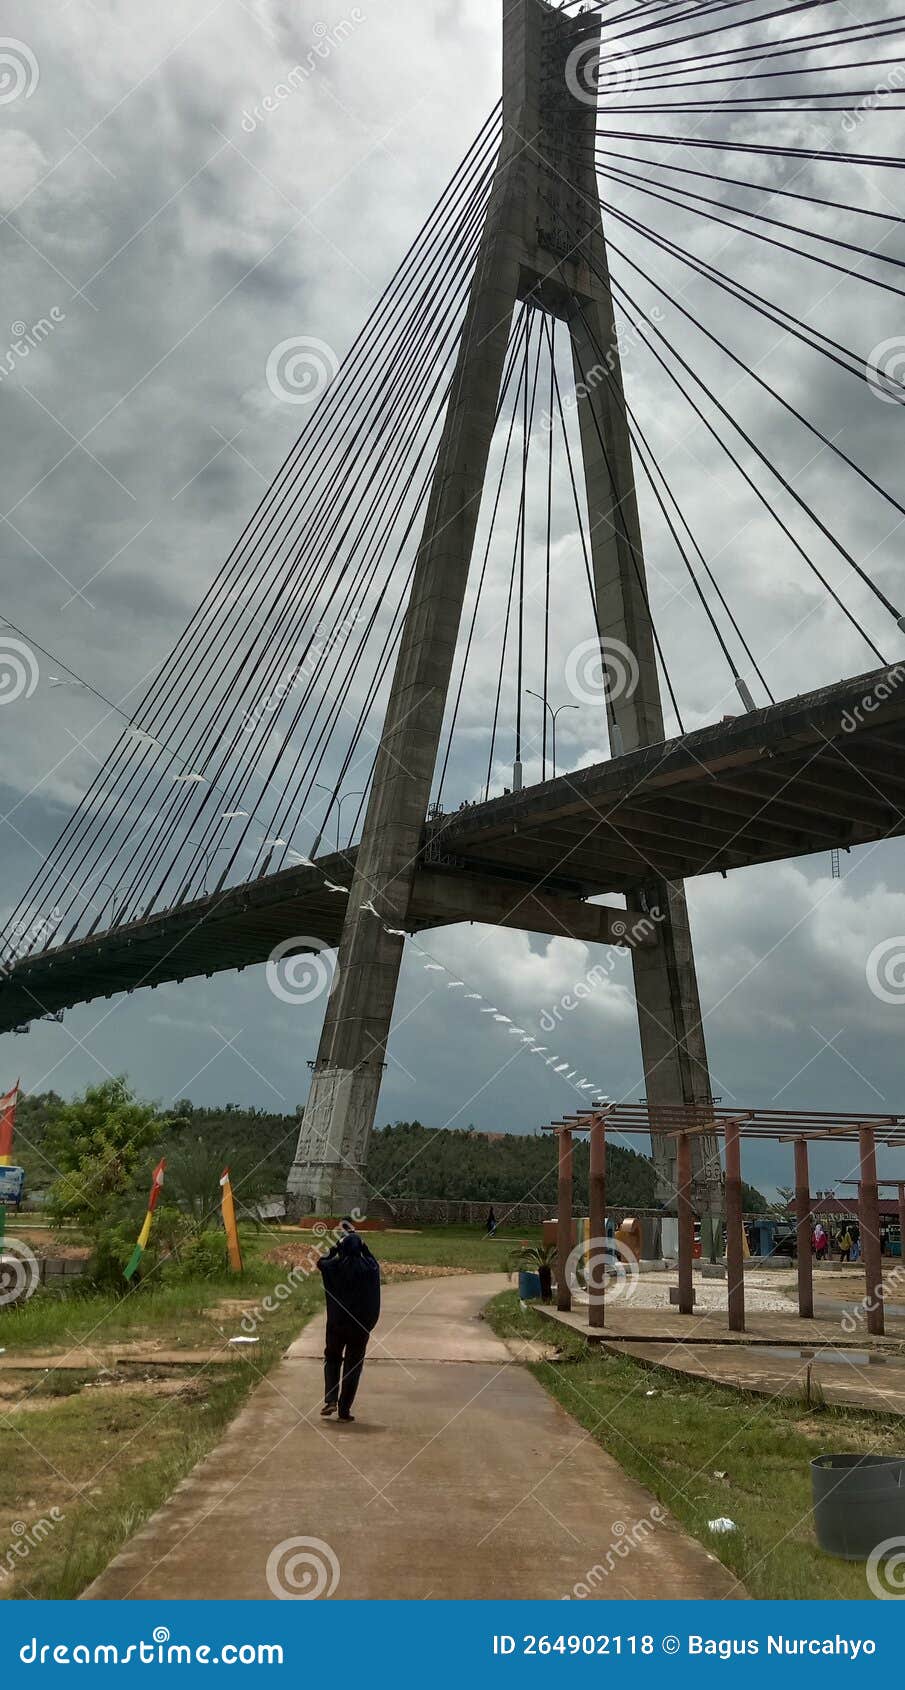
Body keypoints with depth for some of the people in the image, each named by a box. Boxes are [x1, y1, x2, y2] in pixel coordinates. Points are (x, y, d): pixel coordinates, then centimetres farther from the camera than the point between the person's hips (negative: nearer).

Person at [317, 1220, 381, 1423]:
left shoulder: (334, 1267, -11)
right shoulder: (369, 1269, -8)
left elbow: (321, 1262, 12)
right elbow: (372, 1259, 17)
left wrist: (336, 1246, 8)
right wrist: (361, 1244, 14)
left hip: (336, 1324, 0)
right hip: (361, 1325, 0)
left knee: (332, 1360, 20)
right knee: (353, 1366, 10)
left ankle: (330, 1400, 6)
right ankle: (344, 1409, 12)